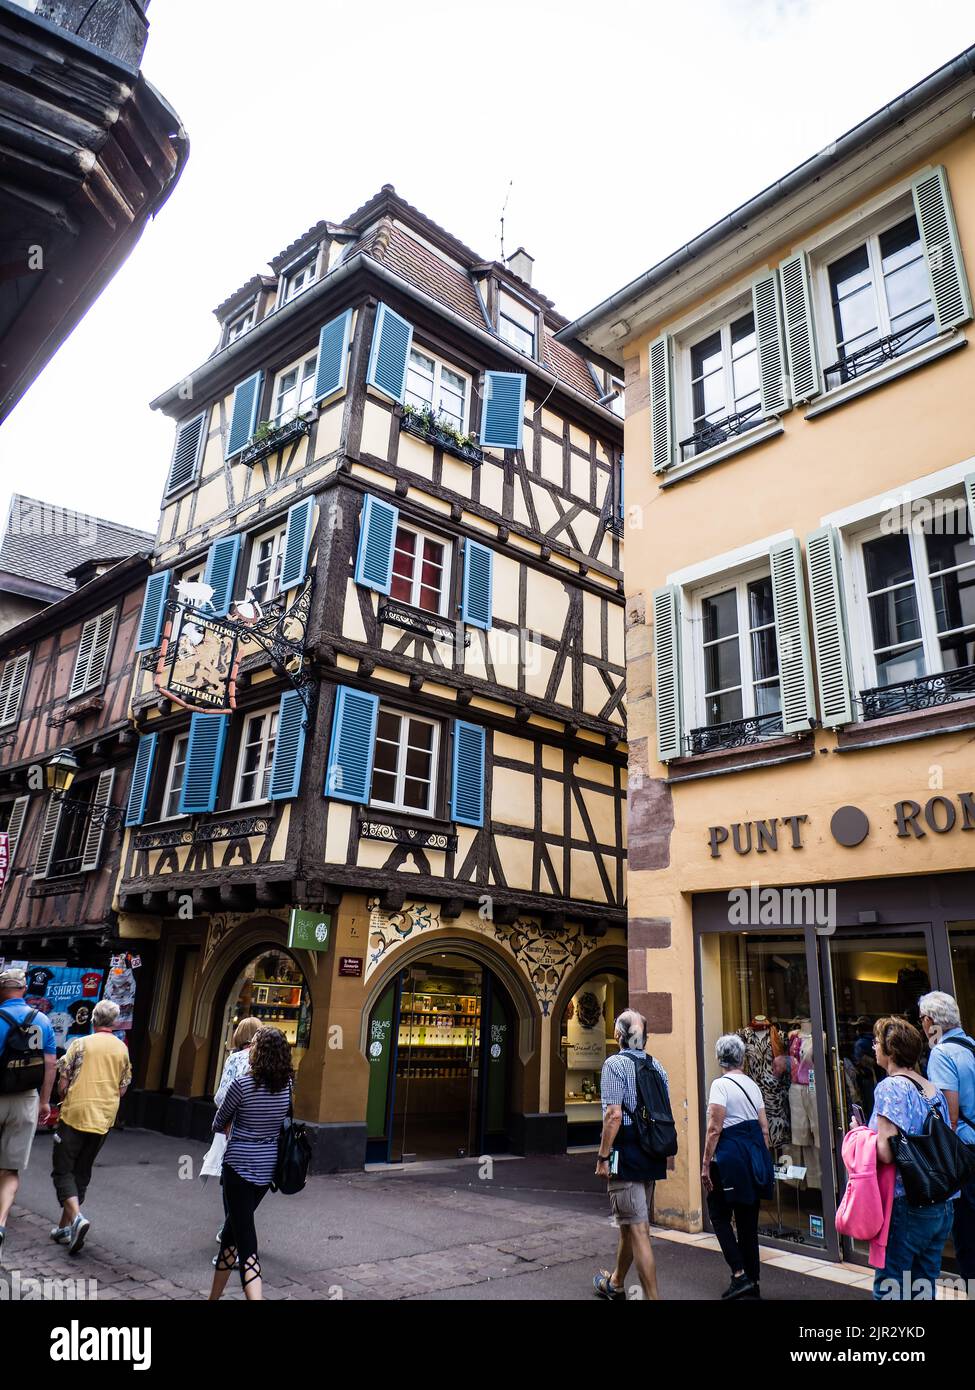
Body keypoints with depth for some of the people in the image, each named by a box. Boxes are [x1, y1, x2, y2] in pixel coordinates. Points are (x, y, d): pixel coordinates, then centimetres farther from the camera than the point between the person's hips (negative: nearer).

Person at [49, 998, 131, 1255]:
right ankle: (64, 1226, 21)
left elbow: (63, 1081, -6)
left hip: (75, 1115, -4)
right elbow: (123, 1089, 9)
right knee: (82, 1173, 17)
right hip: (104, 1119, 4)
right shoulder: (122, 1049, 4)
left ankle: (76, 1216, -16)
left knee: (63, 1170, 4)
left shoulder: (80, 1043, -6)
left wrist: (67, 1099, 14)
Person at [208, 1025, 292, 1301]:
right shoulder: (287, 1086, -3)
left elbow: (219, 1124, 0)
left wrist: (229, 1129, 23)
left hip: (240, 1165, -6)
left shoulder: (242, 1084, -18)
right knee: (234, 1227, 23)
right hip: (269, 1166, 6)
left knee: (245, 1241, -4)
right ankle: (214, 1294, 38)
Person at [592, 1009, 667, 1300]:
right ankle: (615, 1284, 39)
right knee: (630, 1223, 22)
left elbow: (614, 1115, -19)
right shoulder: (656, 1066, 8)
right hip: (653, 1155, 8)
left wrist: (602, 1157, -12)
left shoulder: (615, 1064, -13)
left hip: (626, 1153, -8)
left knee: (637, 1229, -3)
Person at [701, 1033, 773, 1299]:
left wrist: (705, 1165, -10)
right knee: (749, 1220, 14)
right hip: (755, 1155, 7)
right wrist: (761, 1160, 21)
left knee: (719, 1215, 8)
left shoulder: (721, 1084, -11)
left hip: (730, 1157, -7)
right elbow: (764, 1128, 12)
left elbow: (714, 1129, -15)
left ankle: (740, 1274, 0)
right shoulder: (752, 1085, 9)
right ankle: (754, 1282, 19)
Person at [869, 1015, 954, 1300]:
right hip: (942, 1207, 8)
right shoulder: (934, 1089, 8)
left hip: (907, 1208, -8)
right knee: (924, 1284, 18)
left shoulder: (891, 1087, -16)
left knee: (889, 1286, 4)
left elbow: (885, 1152, -22)